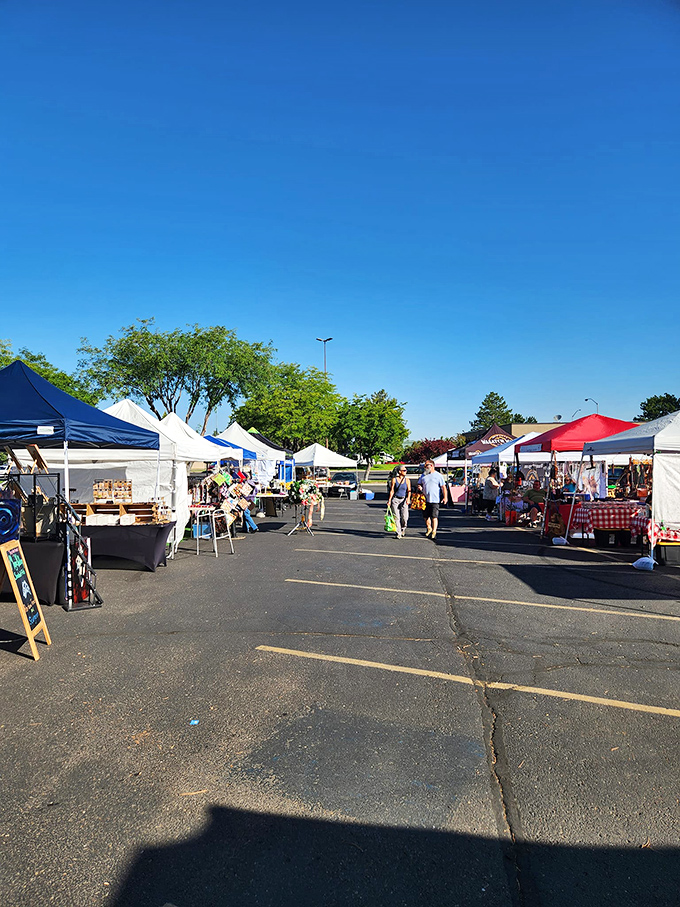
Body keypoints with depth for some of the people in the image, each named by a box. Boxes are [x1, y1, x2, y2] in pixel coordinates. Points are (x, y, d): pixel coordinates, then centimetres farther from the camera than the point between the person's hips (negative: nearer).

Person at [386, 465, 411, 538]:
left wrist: (408, 499, -16)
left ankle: (403, 528, 23)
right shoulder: (394, 479, 1)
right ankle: (398, 533, 2)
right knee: (396, 517, -5)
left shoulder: (407, 480, 4)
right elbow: (392, 490, 2)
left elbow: (409, 490, -1)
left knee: (404, 517, -7)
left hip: (404, 499, 1)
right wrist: (389, 500, -4)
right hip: (395, 499, -1)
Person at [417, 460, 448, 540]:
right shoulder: (423, 475, 15)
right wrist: (419, 487, -1)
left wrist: (445, 497, -9)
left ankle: (434, 532, -2)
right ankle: (429, 529, 30)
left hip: (435, 500, -5)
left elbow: (443, 487, 0)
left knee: (434, 516, -8)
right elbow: (419, 484, 24)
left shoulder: (438, 475, 2)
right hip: (425, 499, 5)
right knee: (426, 516, 11)